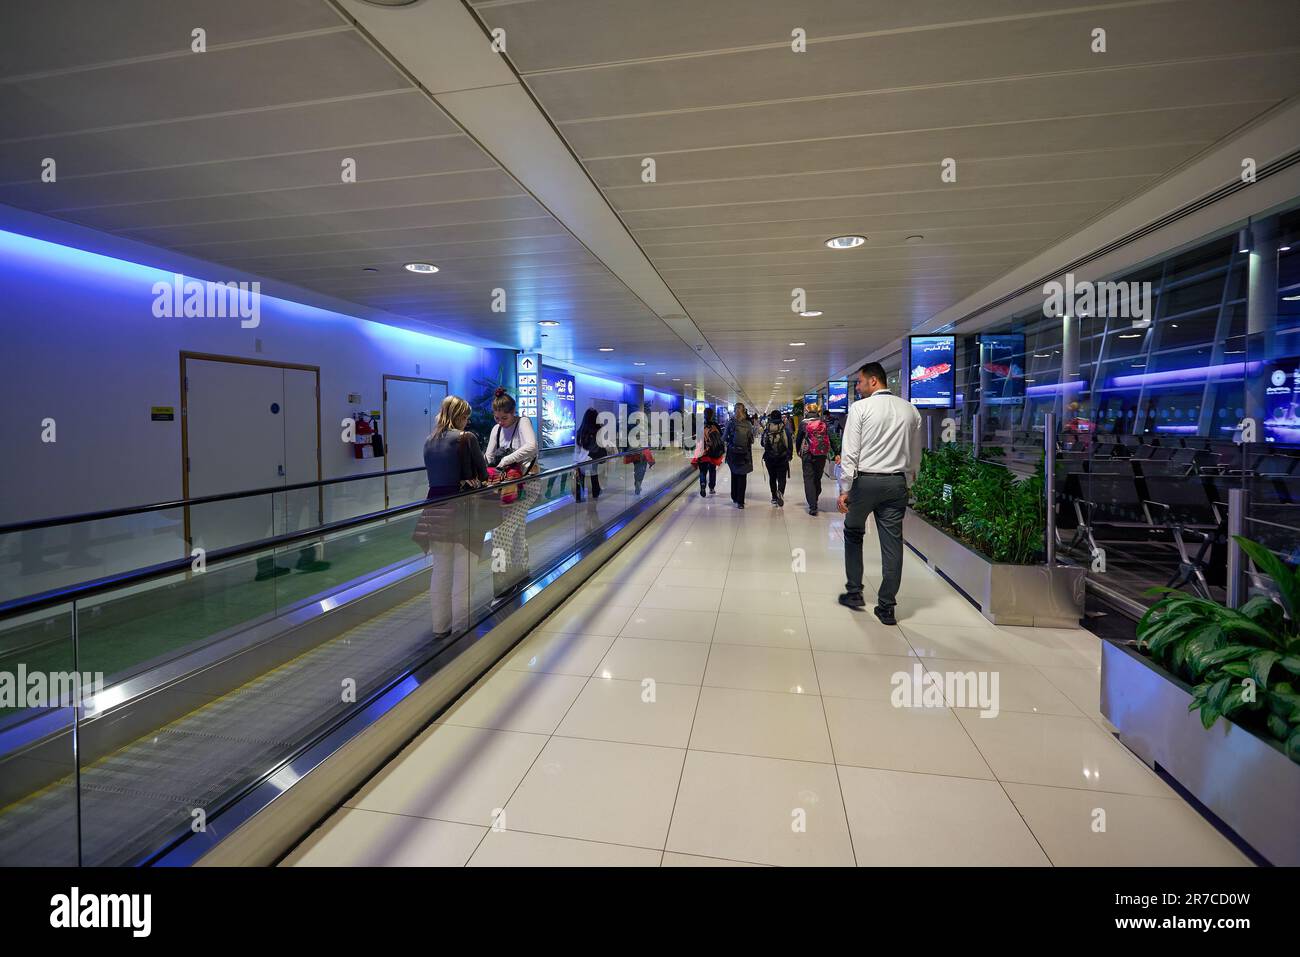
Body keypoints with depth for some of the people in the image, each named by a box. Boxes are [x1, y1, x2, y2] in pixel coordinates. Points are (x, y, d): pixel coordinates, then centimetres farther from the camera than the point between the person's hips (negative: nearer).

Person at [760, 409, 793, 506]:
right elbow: (790, 442, -6)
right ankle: (780, 492, -23)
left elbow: (763, 443, 5)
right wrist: (790, 455, 7)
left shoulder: (767, 428, -2)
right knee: (781, 477, 2)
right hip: (783, 457, -1)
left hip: (769, 457, 1)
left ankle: (774, 497, 17)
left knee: (772, 477, 13)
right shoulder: (785, 428, -6)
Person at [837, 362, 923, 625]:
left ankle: (854, 593, 21)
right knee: (892, 543, 5)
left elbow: (850, 452, -11)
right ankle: (886, 607, 11)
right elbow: (915, 456, 11)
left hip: (865, 480, -4)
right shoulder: (910, 410, 9)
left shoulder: (860, 408, -6)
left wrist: (845, 489, -9)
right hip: (897, 483, 4)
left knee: (853, 534, 16)